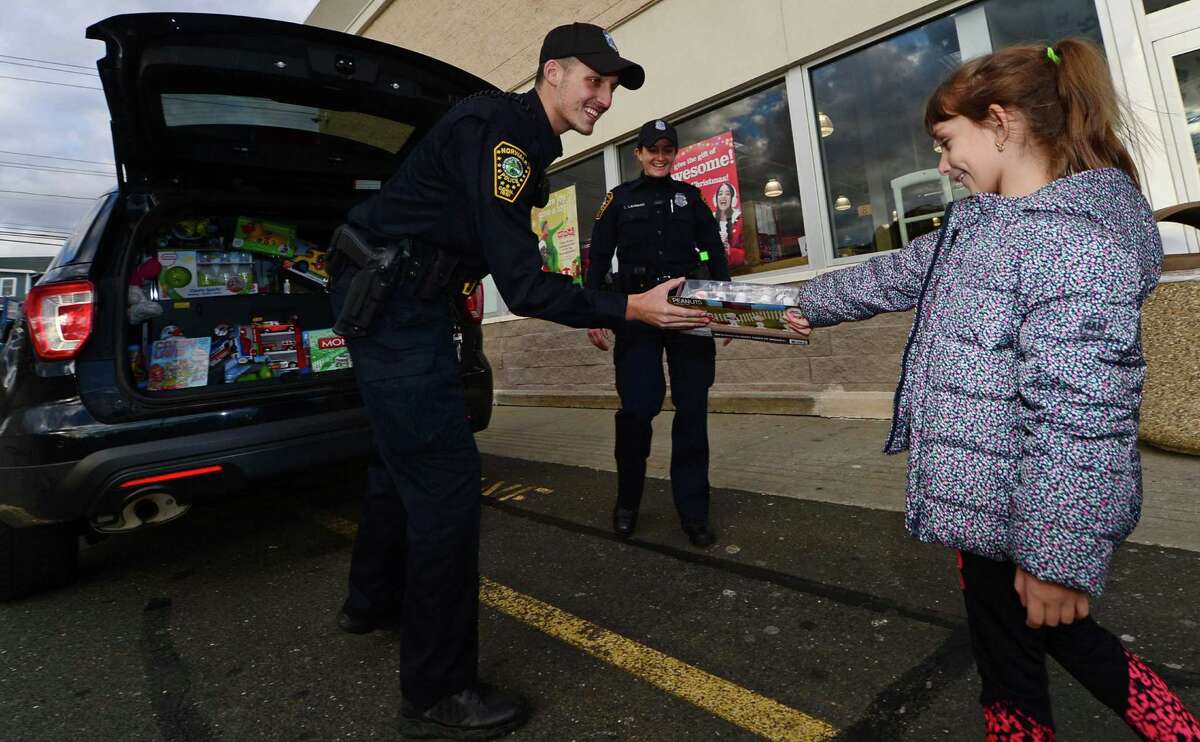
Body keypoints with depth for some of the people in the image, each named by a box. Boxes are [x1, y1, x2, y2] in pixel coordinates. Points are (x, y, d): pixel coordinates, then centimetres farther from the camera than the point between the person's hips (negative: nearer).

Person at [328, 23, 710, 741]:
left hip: (395, 298, 11)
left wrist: (583, 312, 19)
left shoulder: (521, 139, 14)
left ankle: (374, 599, 43)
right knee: (446, 477, -11)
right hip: (394, 301, -11)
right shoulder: (498, 129, -18)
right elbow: (521, 282, -25)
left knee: (403, 457, 21)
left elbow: (517, 262, 20)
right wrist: (629, 310, -26)